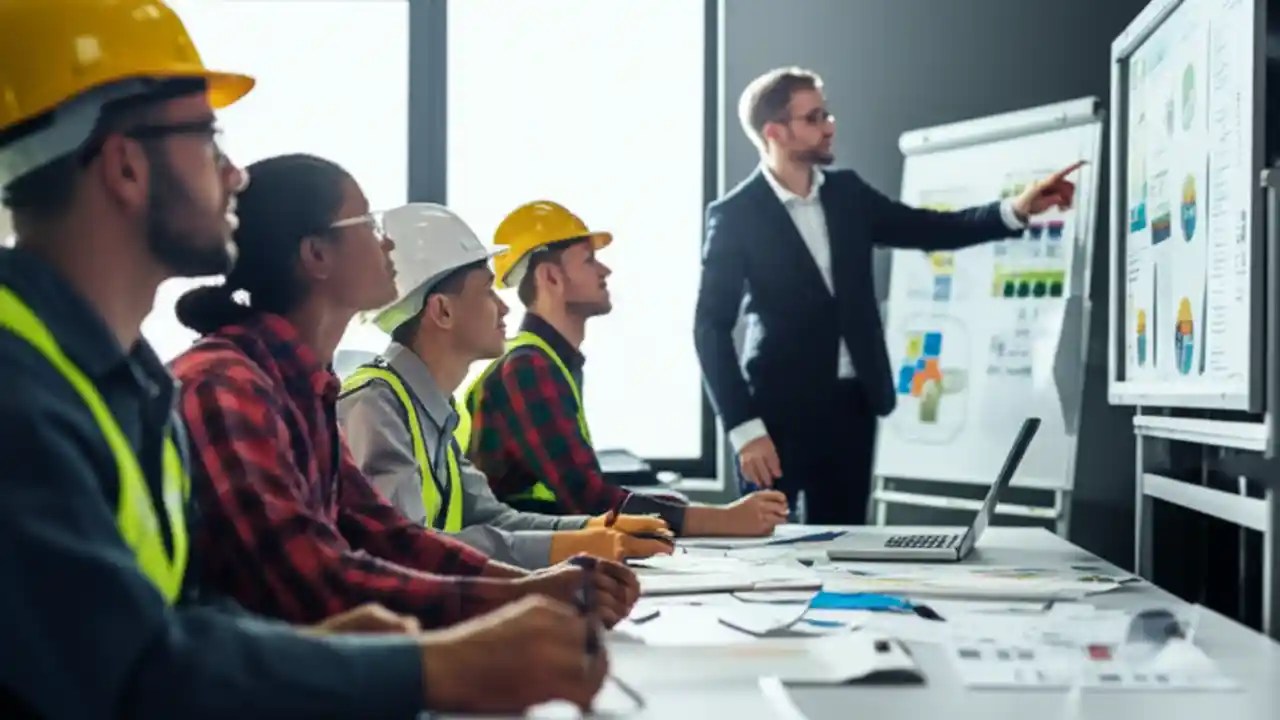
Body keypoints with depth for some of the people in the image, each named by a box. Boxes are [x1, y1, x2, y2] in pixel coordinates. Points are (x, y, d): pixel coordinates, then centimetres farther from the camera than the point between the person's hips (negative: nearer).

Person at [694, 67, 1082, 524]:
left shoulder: (846, 192, 8)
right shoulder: (736, 215, -9)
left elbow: (927, 230, 12)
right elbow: (711, 328, -10)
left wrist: (1016, 210, -4)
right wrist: (743, 429, -17)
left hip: (851, 406, 5)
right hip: (778, 409, -5)